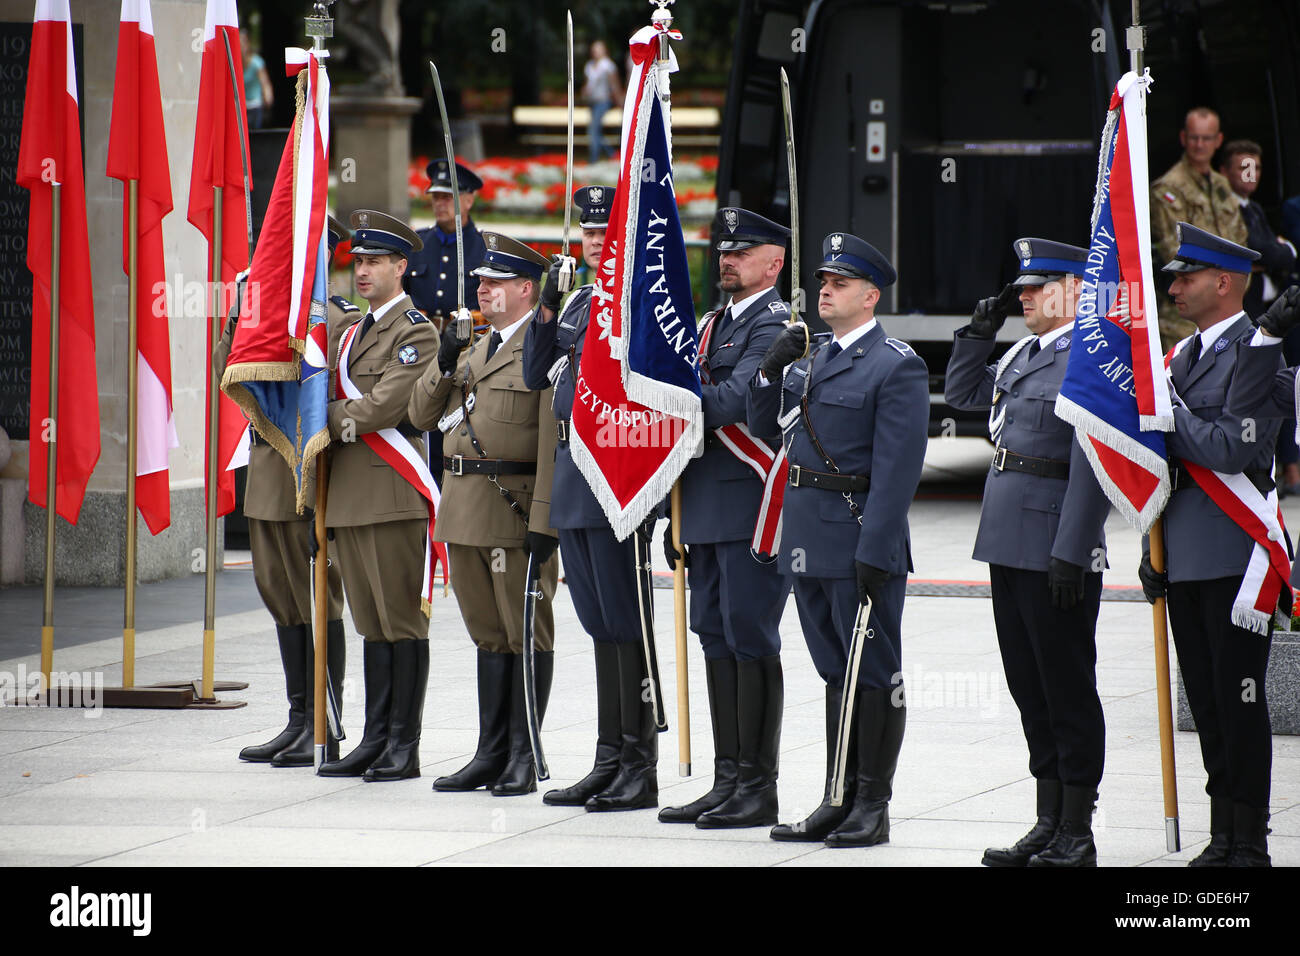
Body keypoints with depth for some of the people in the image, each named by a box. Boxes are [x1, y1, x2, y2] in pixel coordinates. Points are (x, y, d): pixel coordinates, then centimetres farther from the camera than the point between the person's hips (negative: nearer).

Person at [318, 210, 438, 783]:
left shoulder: (416, 333, -7)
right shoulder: (353, 333, 20)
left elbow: (385, 407, -17)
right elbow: (339, 403, 22)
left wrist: (330, 421, -7)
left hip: (394, 496, -8)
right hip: (349, 495, 8)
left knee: (402, 622, -5)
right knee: (371, 623, 11)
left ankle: (404, 747, -4)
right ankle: (375, 741, 14)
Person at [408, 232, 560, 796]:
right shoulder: (477, 349, 17)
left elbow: (556, 443, -16)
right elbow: (421, 415, 17)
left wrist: (544, 521, -21)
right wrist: (444, 367, -1)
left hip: (517, 511, -8)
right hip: (464, 512, 8)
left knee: (527, 634, 1)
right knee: (488, 634, 12)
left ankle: (524, 758, 6)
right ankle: (492, 754, 17)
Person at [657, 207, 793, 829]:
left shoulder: (775, 326, -10)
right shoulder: (713, 323, 19)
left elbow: (736, 398, -23)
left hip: (752, 504, -9)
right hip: (706, 509, 9)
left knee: (751, 639, -6)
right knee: (716, 639, 10)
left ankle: (759, 787, -2)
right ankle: (728, 780, 15)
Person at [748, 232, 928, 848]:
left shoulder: (897, 366, -10)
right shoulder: (812, 359, 15)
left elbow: (897, 468, -15)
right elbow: (765, 427, 19)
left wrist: (874, 552, -20)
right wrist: (771, 371, 2)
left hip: (861, 539, -8)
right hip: (808, 539, 8)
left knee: (874, 675, 0)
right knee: (836, 673, 13)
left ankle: (873, 806, 5)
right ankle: (840, 801, 18)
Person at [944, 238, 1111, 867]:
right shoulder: (1024, 354, 14)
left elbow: (1092, 465, -18)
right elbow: (962, 394, 29)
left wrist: (1071, 553, -21)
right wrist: (979, 332, 14)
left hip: (1056, 550, -9)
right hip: (1009, 546, 9)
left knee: (1068, 690, -2)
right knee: (1028, 686, 12)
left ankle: (1076, 836, 4)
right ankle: (1048, 825, 20)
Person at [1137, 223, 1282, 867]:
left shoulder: (1257, 353, -10)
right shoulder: (1184, 354, 17)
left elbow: (1231, 449, -21)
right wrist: (1154, 551, 19)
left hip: (1234, 554, -8)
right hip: (1186, 559, 8)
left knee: (1238, 699, -6)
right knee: (1206, 700, 10)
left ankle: (1248, 843, -2)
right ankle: (1223, 834, 16)